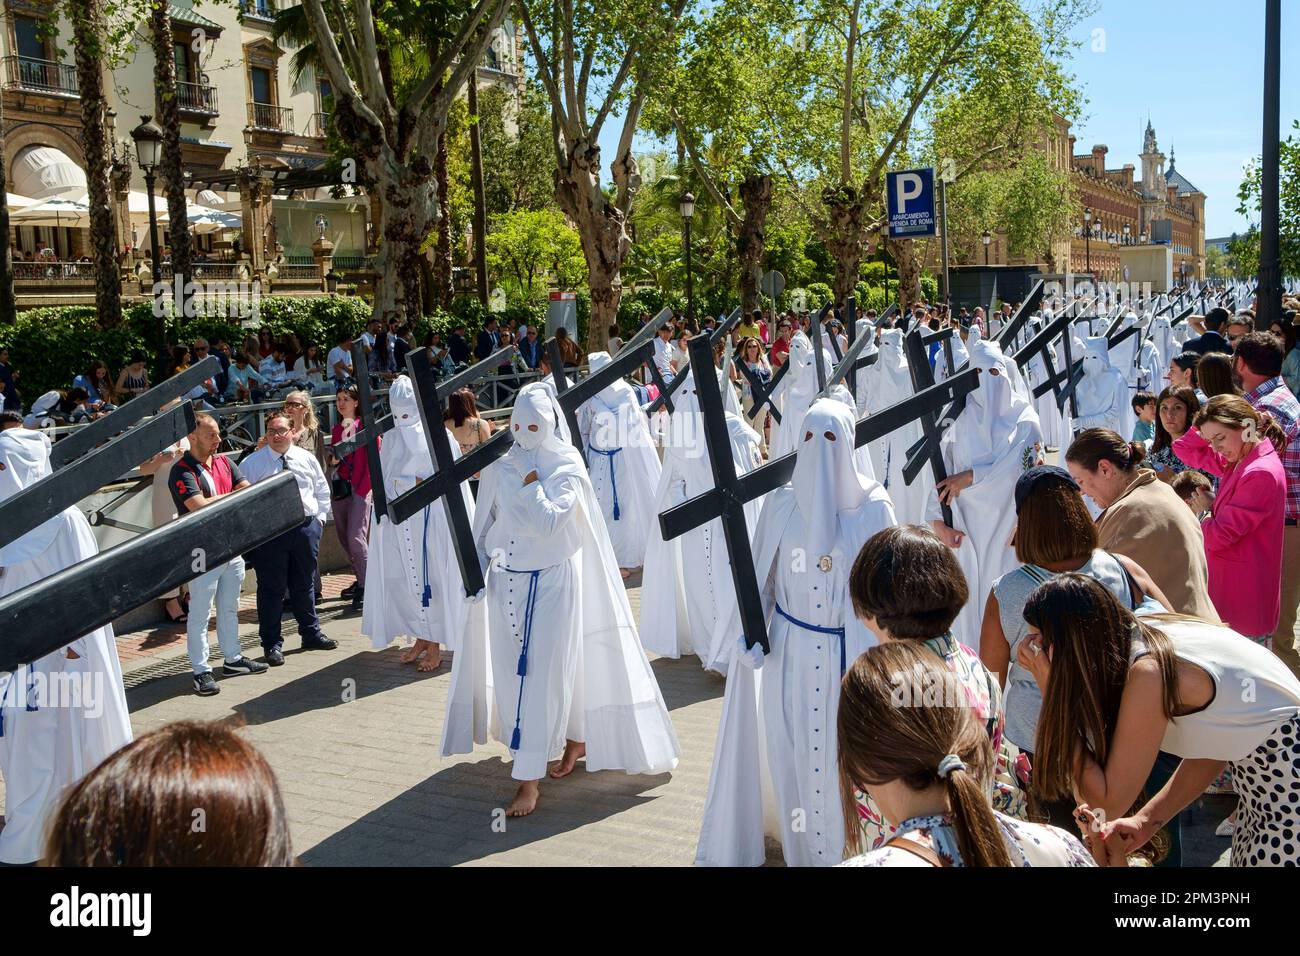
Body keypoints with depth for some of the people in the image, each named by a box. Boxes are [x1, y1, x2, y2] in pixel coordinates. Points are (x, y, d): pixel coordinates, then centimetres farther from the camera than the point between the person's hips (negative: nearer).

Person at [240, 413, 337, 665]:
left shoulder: (307, 458, 7)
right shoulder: (252, 463, -4)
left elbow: (322, 489, 16)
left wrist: (320, 517, 8)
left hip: (306, 527, 4)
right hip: (269, 530, -3)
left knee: (304, 584, 16)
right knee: (272, 588, 1)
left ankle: (311, 634, 29)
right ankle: (272, 644, 11)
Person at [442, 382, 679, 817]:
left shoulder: (567, 467, -7)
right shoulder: (499, 465, 4)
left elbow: (549, 521, -20)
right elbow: (484, 524, 11)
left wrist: (530, 481, -12)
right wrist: (477, 567, 4)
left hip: (551, 581, -5)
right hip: (506, 580, 5)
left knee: (542, 674, -7)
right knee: (514, 671, 9)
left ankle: (529, 780, -4)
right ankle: (575, 738, 30)